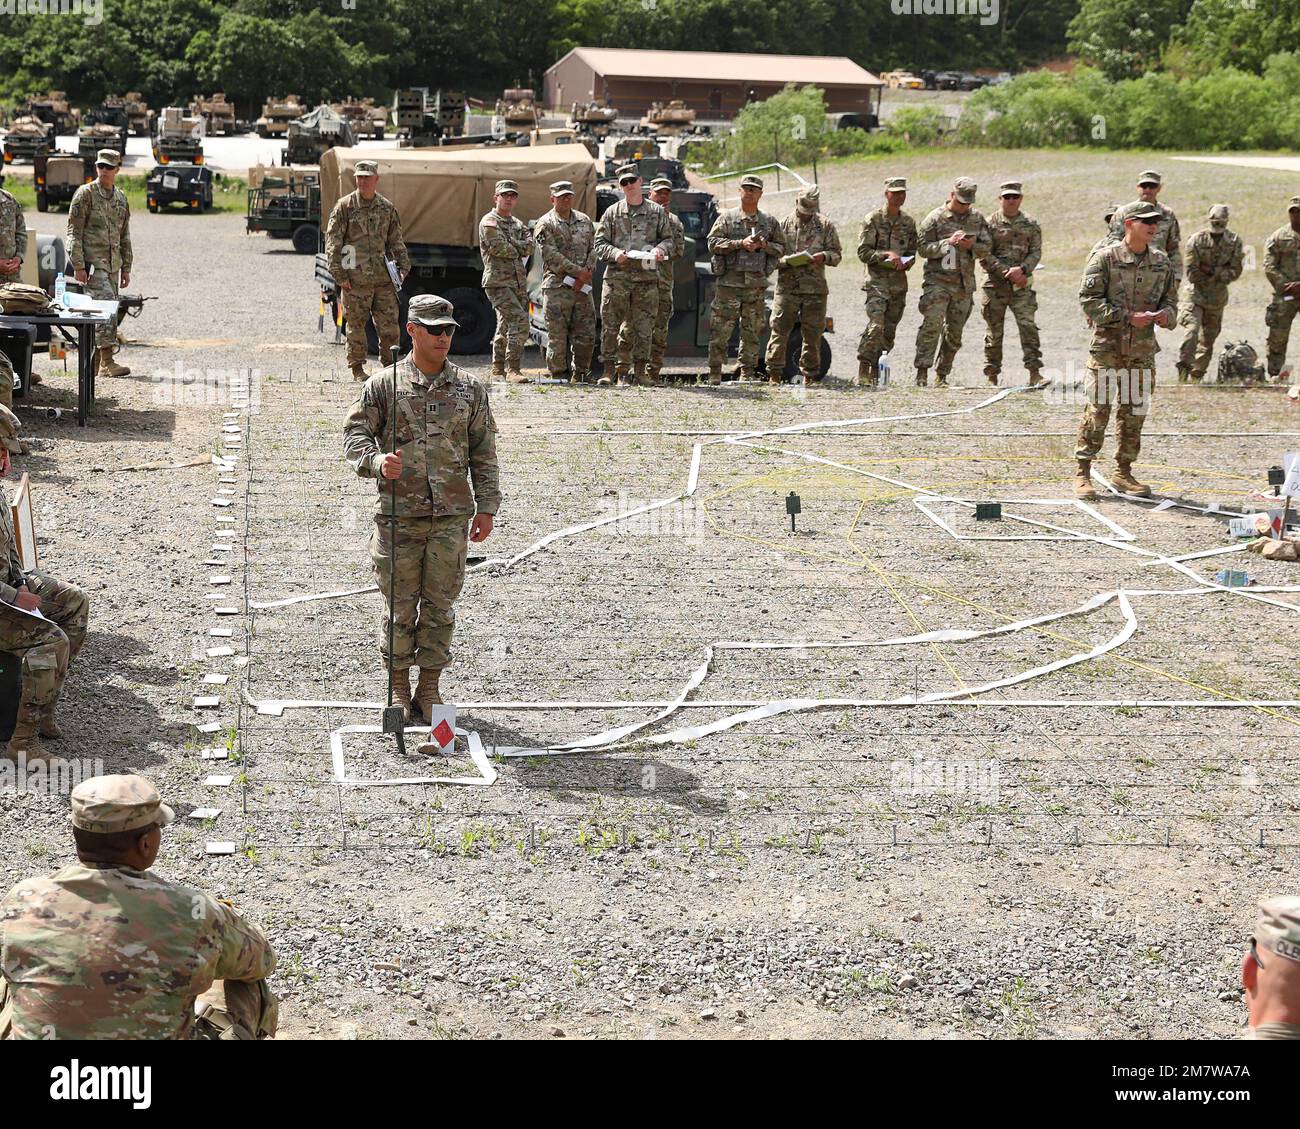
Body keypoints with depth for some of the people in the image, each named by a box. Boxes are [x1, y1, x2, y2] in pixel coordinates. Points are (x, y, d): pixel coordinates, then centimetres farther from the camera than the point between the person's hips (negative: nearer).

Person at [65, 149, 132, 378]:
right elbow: (74, 232, -8)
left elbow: (125, 236, 21)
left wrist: (126, 268, 17)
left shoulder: (121, 198, 15)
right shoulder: (85, 194, -4)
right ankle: (107, 361, -19)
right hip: (92, 262, -7)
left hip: (113, 264, 7)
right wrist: (78, 266, -15)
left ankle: (94, 361, 14)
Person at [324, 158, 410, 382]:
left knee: (390, 324, 2)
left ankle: (390, 364, 14)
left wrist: (403, 267, 9)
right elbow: (332, 243, -2)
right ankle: (357, 368, 12)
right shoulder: (344, 206, 0)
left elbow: (397, 242, 19)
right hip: (356, 279, -3)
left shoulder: (387, 207, 11)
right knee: (356, 325, 3)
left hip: (384, 278, 3)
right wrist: (340, 275, -8)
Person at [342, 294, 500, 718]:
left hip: (451, 515, 2)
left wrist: (486, 506, 7)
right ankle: (399, 688, 17)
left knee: (440, 604, 6)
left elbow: (483, 451, 11)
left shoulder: (470, 389, 8)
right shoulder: (383, 385, 1)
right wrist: (376, 460, -20)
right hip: (398, 514, -2)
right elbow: (354, 433, 1)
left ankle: (430, 688, 18)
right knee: (399, 604, 4)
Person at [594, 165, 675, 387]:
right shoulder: (612, 213, 9)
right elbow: (599, 244, 8)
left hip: (647, 277, 0)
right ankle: (610, 369, 2)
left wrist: (660, 249, -8)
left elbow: (668, 238, 14)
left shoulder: (657, 212, 11)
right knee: (610, 325, -3)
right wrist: (614, 253, -12)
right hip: (617, 276, 0)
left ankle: (640, 370, 10)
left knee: (643, 327, 3)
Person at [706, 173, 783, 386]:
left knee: (752, 333, 5)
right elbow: (713, 243, -4)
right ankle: (715, 375, 4)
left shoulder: (770, 222, 13)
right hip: (729, 282, -2)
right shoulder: (727, 218, 5)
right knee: (720, 331, -4)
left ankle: (747, 375, 11)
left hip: (756, 284, 2)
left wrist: (765, 245, -6)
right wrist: (740, 243, -14)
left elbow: (781, 249, 15)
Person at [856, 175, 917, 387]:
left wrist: (907, 262, -2)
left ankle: (876, 372, 16)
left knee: (889, 330, 7)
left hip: (899, 282, 6)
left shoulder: (909, 222, 13)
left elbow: (912, 252, 21)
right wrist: (887, 254, -19)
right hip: (877, 280, -5)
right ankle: (863, 370, -17)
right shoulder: (873, 219, -3)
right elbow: (863, 251, -6)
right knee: (876, 325, -21)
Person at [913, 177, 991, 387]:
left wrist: (971, 246, -10)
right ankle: (922, 372, -16)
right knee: (931, 325, -16)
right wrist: (948, 242, -18)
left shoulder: (977, 219, 11)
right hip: (937, 281, -5)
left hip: (965, 284, 5)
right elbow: (922, 247, -6)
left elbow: (987, 246, 11)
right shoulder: (935, 218, -2)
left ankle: (942, 375, 14)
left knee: (954, 332, 6)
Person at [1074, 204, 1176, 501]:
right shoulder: (1106, 258, -7)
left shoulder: (1161, 261, 9)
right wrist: (1127, 317, -17)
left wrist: (1165, 313, -6)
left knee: (1135, 410, 9)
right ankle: (1082, 473, -1)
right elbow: (1089, 300, -10)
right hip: (1107, 344, -5)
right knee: (1097, 408, -6)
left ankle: (1124, 472, 20)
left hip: (1143, 347, 5)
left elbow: (1169, 296, 19)